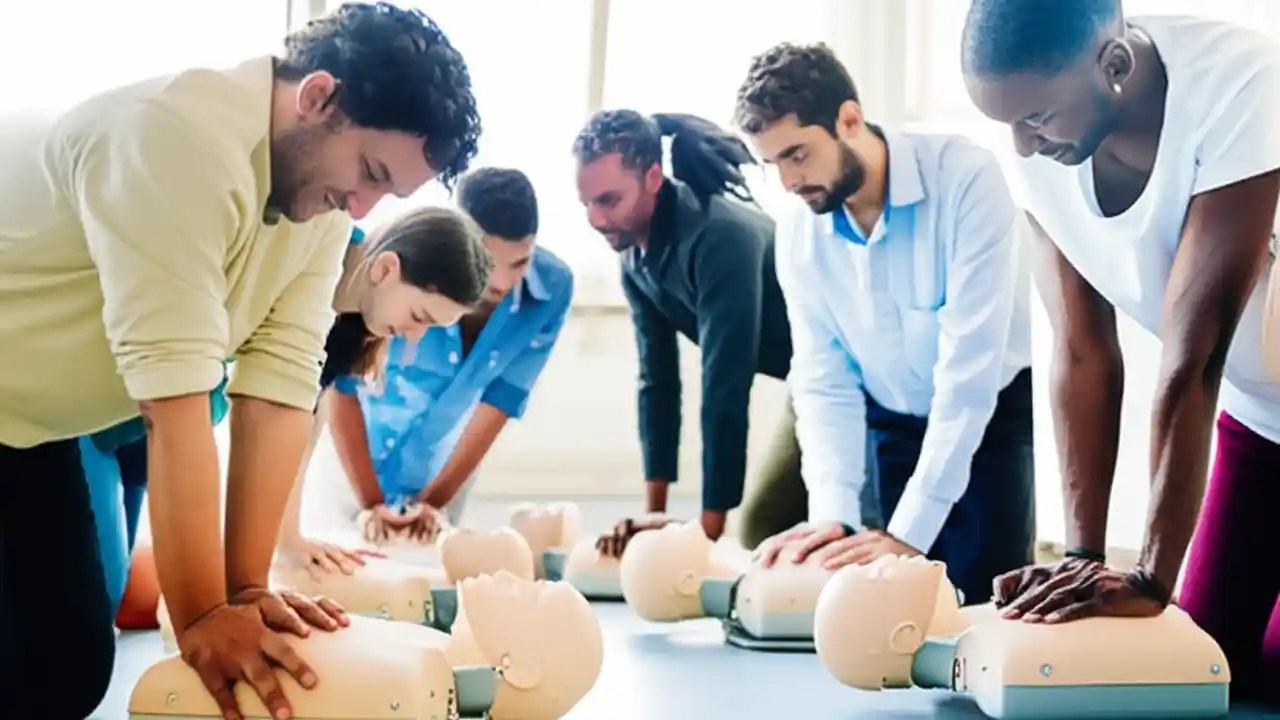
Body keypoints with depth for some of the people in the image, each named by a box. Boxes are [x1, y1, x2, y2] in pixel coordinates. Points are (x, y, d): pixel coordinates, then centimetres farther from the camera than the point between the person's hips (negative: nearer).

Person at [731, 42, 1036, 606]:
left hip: (993, 415, -4)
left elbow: (969, 364, -31)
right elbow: (823, 381, -10)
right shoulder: (798, 232, -11)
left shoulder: (965, 180, -28)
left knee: (979, 609, -11)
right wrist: (832, 515, -26)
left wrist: (908, 535, -34)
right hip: (891, 424, 4)